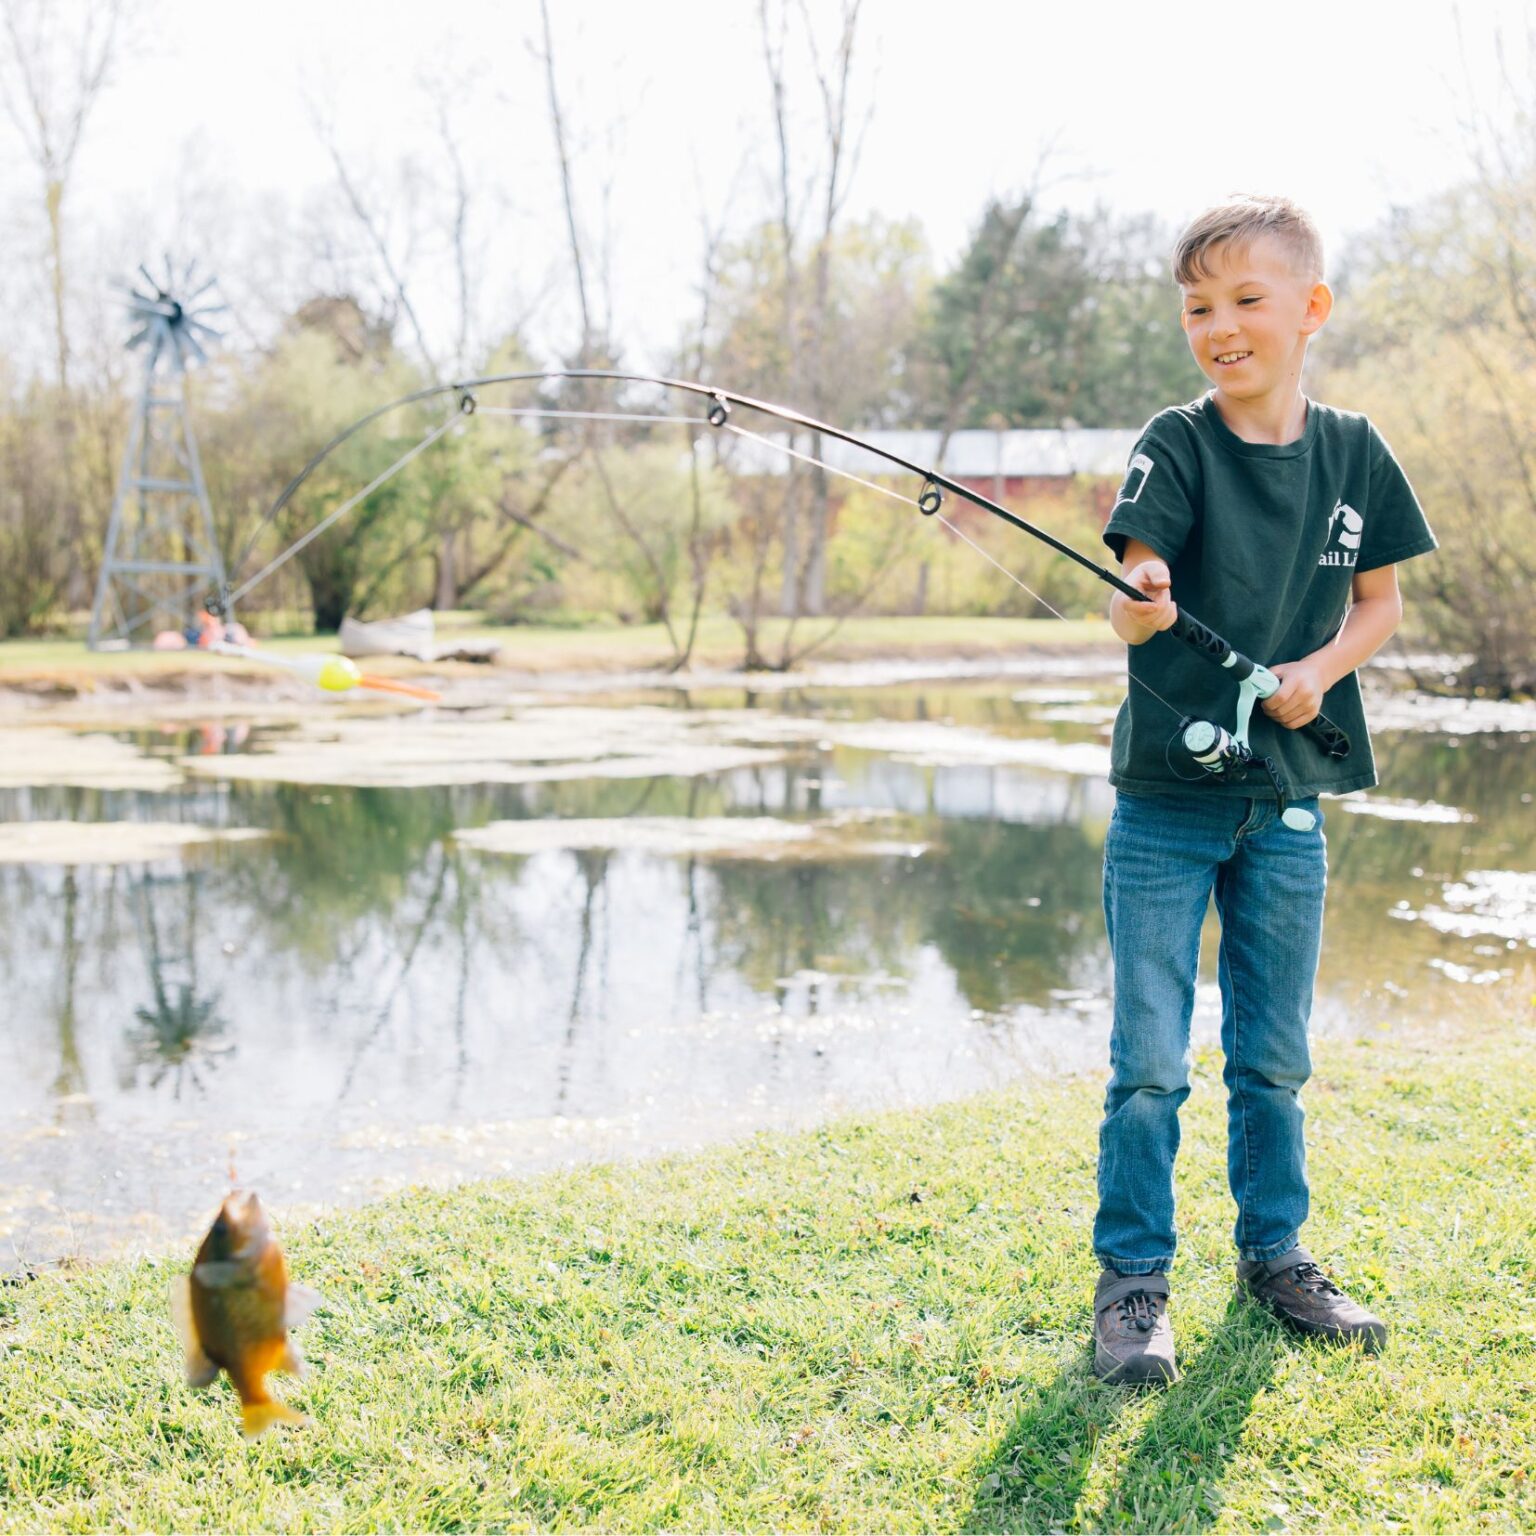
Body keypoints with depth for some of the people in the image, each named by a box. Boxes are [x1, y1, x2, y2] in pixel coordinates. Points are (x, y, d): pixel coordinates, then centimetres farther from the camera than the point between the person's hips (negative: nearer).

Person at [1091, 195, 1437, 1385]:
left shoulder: (1352, 453, 2)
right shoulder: (1178, 446, -7)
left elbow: (1380, 599, 11)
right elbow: (1136, 590, -18)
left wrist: (1323, 669, -8)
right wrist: (1141, 606, -42)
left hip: (1286, 803, 3)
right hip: (1166, 801, -3)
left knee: (1273, 1056, 14)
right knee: (1150, 1063, -1)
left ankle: (1275, 1256, 30)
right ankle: (1133, 1280, 12)